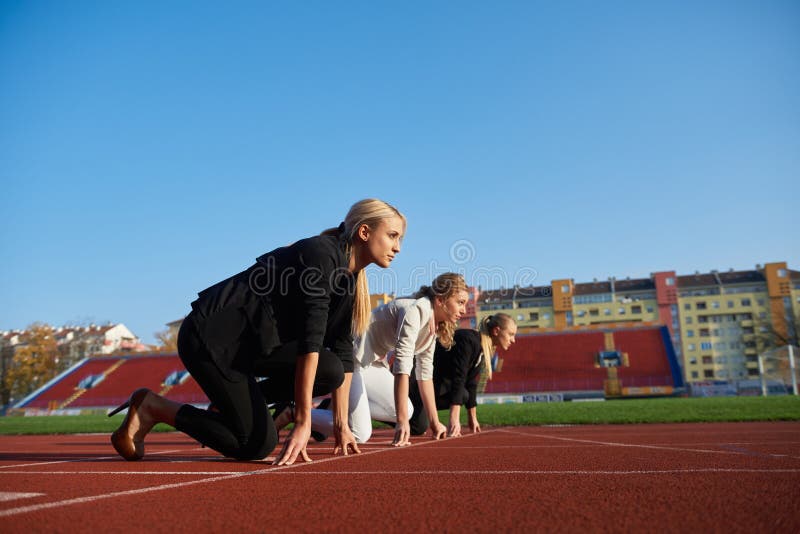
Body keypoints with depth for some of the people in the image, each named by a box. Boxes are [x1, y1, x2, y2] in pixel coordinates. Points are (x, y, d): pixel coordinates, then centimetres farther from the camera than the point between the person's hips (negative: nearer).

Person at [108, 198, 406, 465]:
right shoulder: (320, 254, -18)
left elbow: (343, 352, 9)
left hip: (252, 342, 9)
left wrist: (342, 425, 6)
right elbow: (310, 339, -25)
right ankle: (152, 407, 3)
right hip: (212, 337, -8)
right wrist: (303, 422, -27)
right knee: (258, 444, -9)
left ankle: (243, 402, 8)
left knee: (330, 371, -10)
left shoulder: (348, 277, 9)